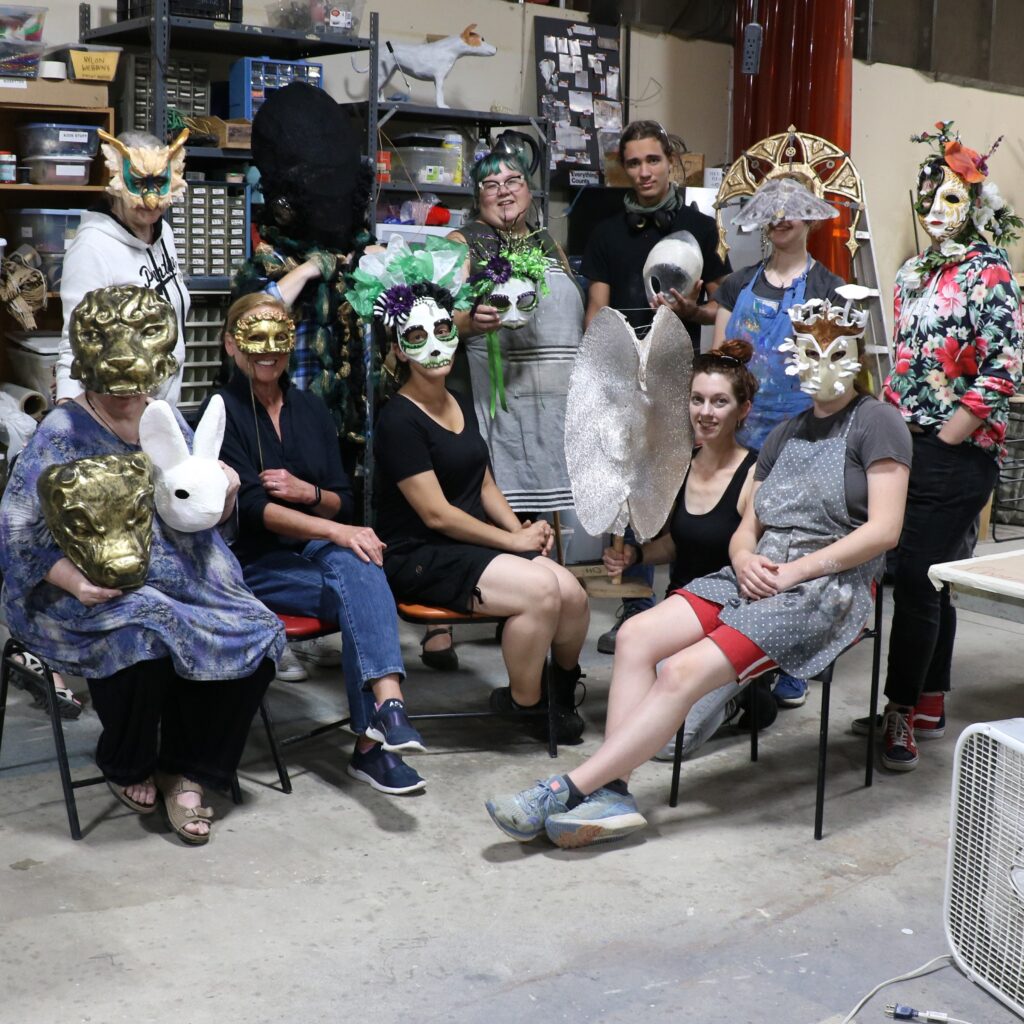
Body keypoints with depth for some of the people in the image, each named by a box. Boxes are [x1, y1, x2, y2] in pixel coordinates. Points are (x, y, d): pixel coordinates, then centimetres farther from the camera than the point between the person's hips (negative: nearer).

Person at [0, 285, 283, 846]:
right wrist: (74, 580, -25)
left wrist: (223, 495, -10)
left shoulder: (166, 424, 7)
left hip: (180, 584, 5)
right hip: (94, 598, -5)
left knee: (254, 639, -17)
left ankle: (189, 771, 3)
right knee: (144, 644, -35)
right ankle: (127, 767, -1)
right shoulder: (61, 433, -8)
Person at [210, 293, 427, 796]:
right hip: (251, 564, -4)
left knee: (351, 561, -32)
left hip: (312, 549, 4)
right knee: (361, 592, -31)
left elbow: (342, 502, 14)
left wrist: (307, 493, -10)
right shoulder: (222, 413, -2)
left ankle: (373, 741, -43)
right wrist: (334, 531, -26)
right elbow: (249, 507, -15)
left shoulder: (310, 409, 16)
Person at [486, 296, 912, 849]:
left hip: (828, 587, -7)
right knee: (637, 634, -18)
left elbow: (883, 530, -10)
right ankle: (612, 794, -25)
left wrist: (794, 571, -14)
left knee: (683, 671, -25)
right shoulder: (787, 432, 24)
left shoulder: (875, 421, 1)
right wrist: (744, 559, -5)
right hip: (758, 576, 7)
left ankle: (567, 792, -24)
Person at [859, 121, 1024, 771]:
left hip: (955, 454, -7)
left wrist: (949, 437, -15)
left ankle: (902, 713, 1)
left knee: (917, 580, -8)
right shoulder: (915, 274, 15)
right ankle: (929, 709, 23)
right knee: (929, 582, 13)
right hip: (907, 446, 7)